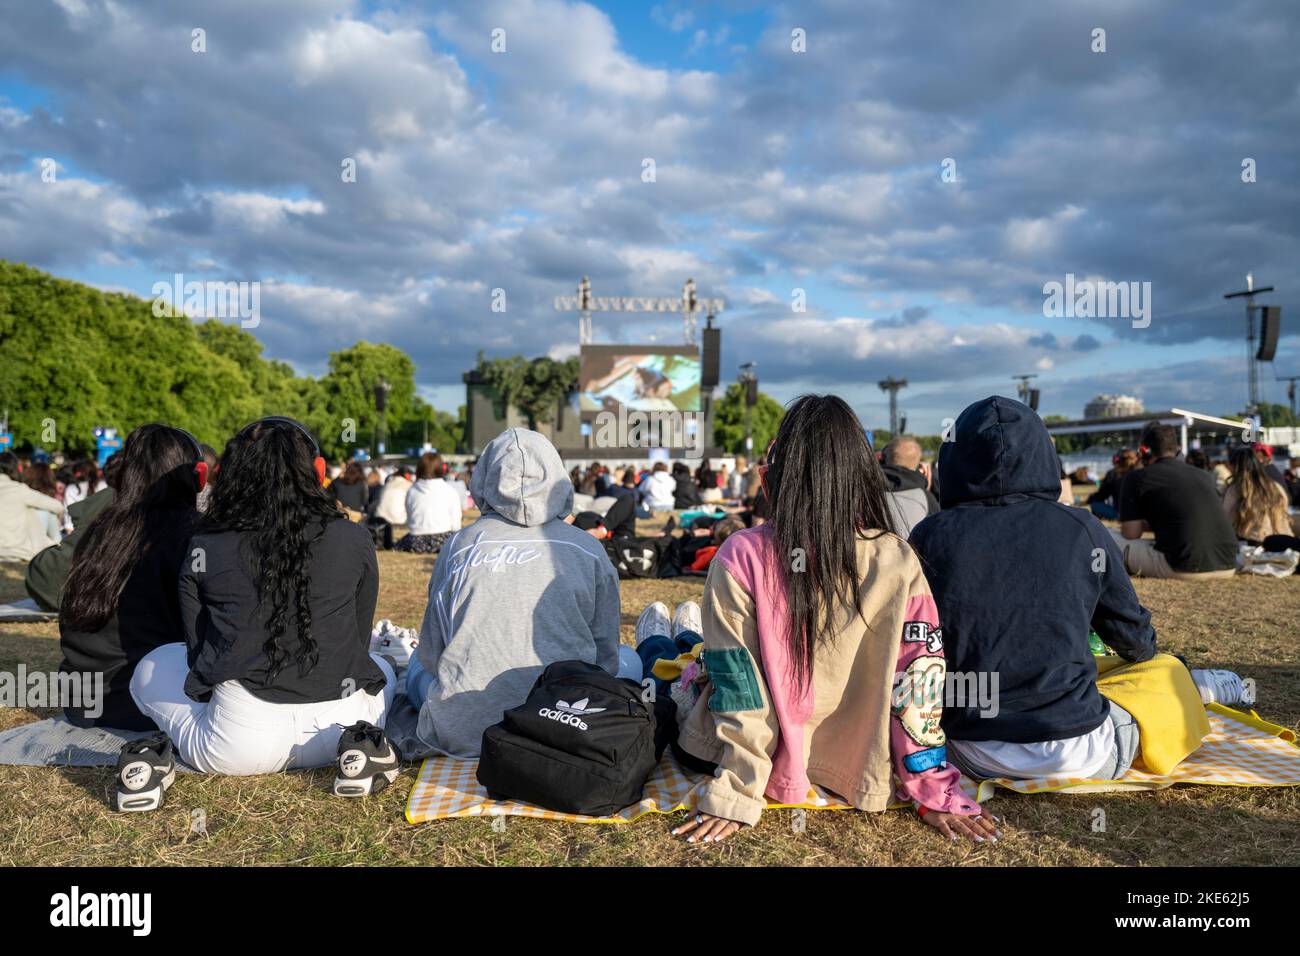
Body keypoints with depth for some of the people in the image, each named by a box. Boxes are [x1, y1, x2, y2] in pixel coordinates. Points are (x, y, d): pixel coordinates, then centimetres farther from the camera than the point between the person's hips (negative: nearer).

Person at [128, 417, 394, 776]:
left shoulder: (205, 549, 1)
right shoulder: (353, 539, 1)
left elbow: (198, 649, 11)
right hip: (338, 730, 0)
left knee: (153, 667, 28)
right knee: (381, 668, 34)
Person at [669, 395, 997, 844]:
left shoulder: (741, 558, -24)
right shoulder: (899, 562, -18)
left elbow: (738, 687, -20)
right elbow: (919, 683, -12)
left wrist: (735, 796, -11)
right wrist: (935, 793, -2)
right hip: (853, 767, 3)